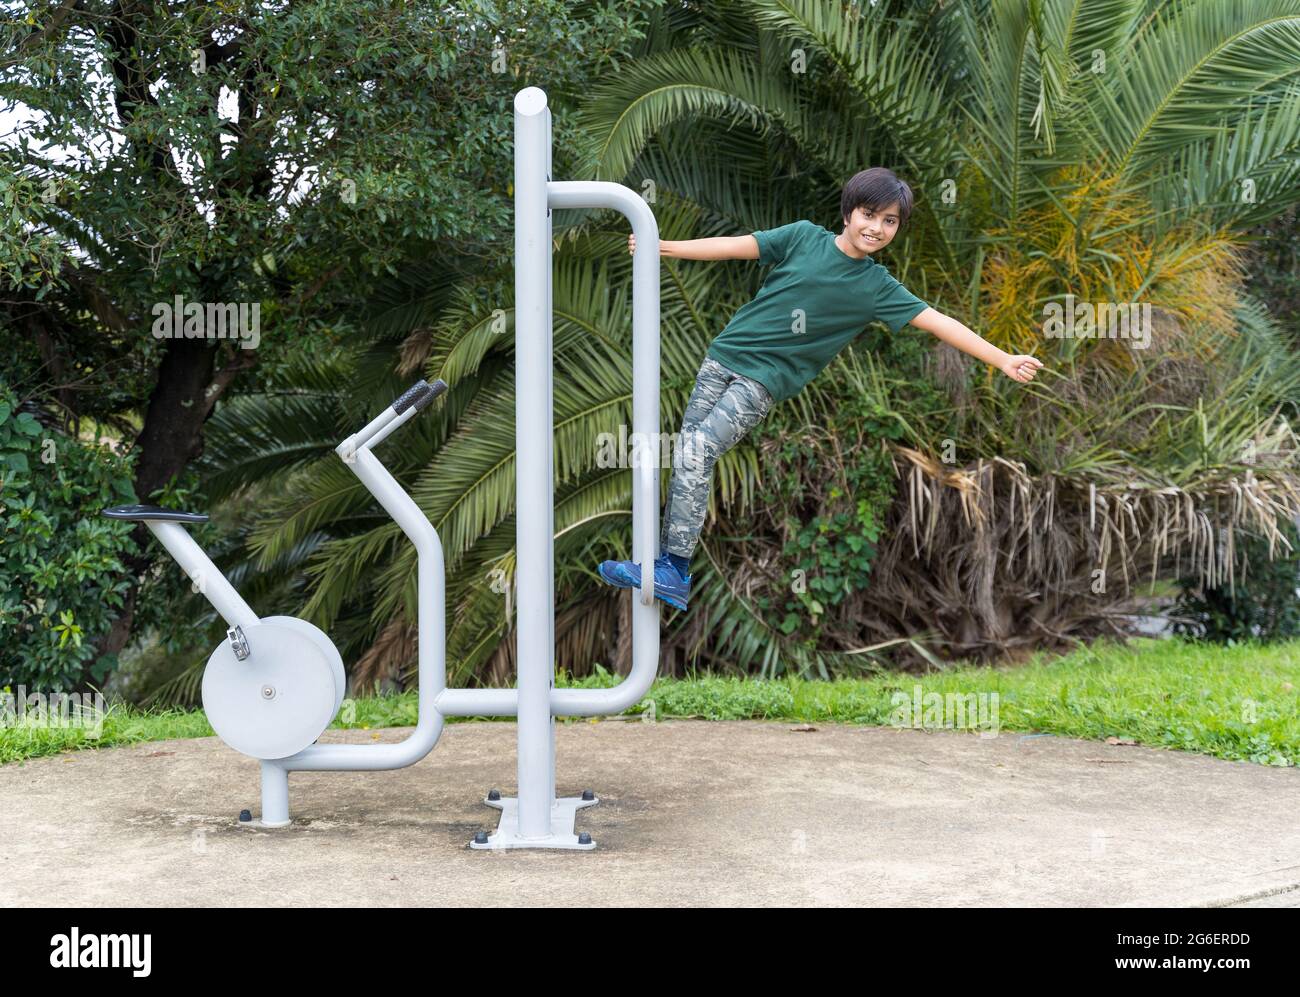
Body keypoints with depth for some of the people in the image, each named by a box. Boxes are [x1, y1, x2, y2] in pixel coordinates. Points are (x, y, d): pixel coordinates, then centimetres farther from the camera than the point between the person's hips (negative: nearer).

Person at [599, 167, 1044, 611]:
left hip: (765, 380, -3)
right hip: (725, 356, 3)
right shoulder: (804, 237, 1)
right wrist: (665, 248, -5)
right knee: (687, 458, 3)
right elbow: (737, 247, -1)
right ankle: (668, 565, 12)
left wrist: (1003, 360, -9)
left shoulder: (876, 287, -2)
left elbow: (938, 322, -5)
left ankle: (672, 571, -15)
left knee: (696, 453, -18)